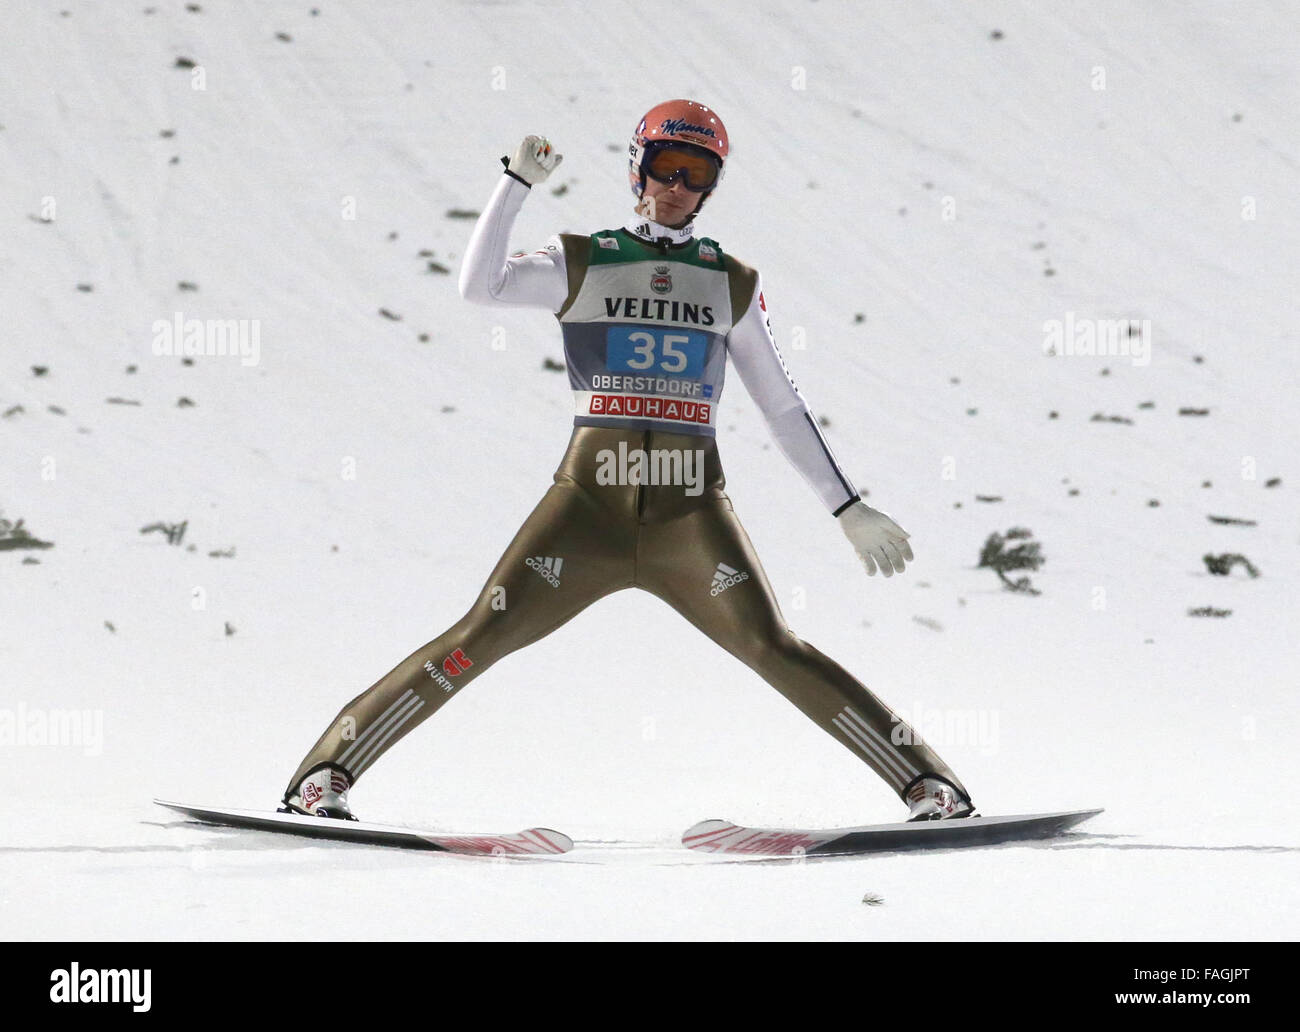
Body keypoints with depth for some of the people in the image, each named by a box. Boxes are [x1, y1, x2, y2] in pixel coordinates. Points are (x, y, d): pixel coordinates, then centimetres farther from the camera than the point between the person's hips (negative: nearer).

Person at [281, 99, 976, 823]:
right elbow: (481, 285, -7)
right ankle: (326, 771, -7)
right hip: (590, 504, -1)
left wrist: (849, 510, 14)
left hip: (692, 513, 1)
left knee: (778, 652, -11)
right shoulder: (580, 265, 10)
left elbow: (783, 407, 18)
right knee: (478, 640, -11)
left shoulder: (734, 285, 15)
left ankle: (930, 784, -9)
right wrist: (520, 183, -9)